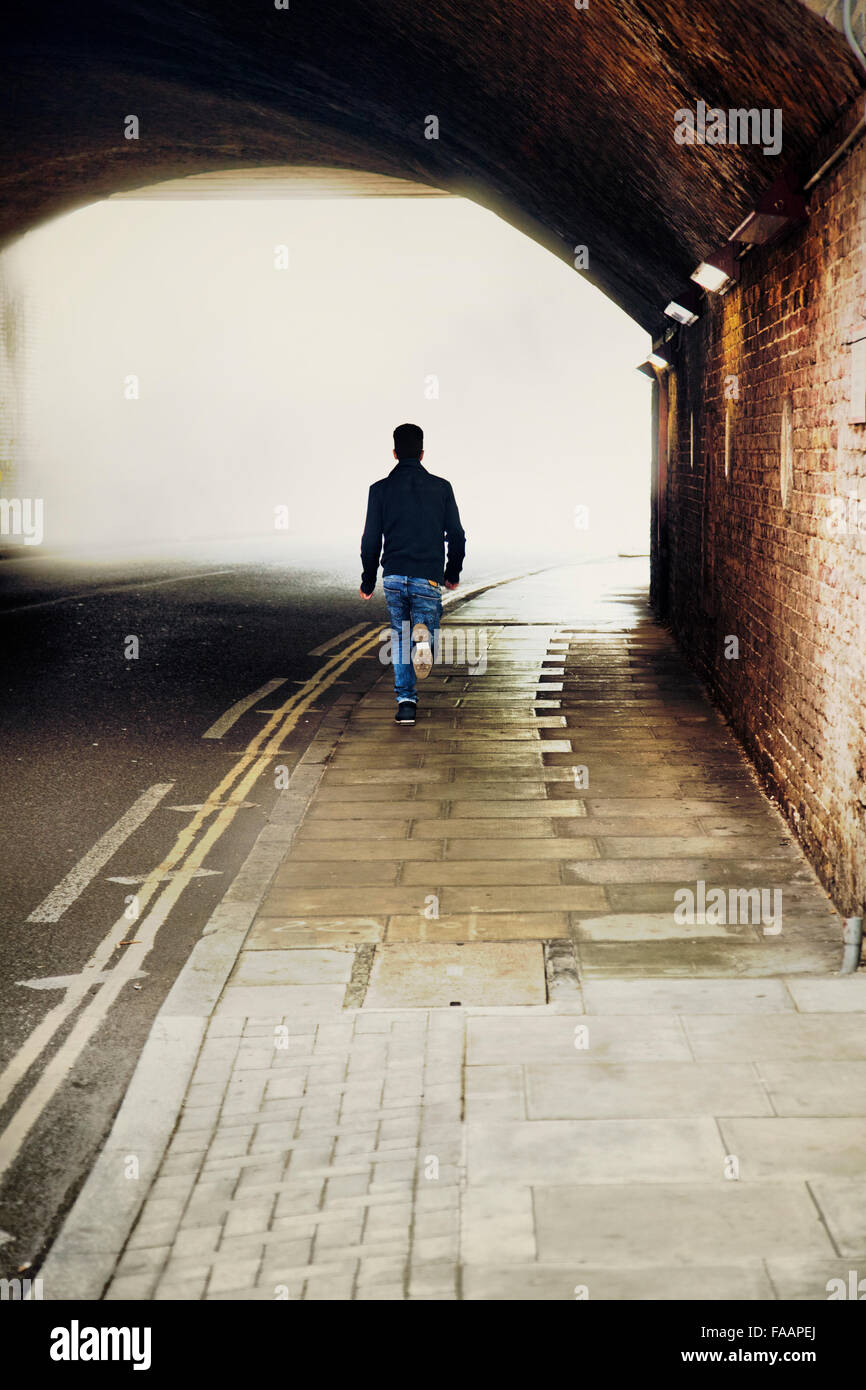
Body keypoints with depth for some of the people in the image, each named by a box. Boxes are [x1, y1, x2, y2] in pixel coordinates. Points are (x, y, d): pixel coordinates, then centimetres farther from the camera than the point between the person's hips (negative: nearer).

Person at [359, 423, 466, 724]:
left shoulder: (380, 489, 2)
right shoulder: (441, 488, 2)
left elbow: (371, 540, 2)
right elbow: (457, 536, 4)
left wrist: (368, 581, 13)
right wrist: (453, 573, 19)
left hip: (394, 577, 1)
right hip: (428, 579, -1)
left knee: (400, 635, 15)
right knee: (426, 625, 14)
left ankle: (406, 701, 5)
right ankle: (423, 635, -26)